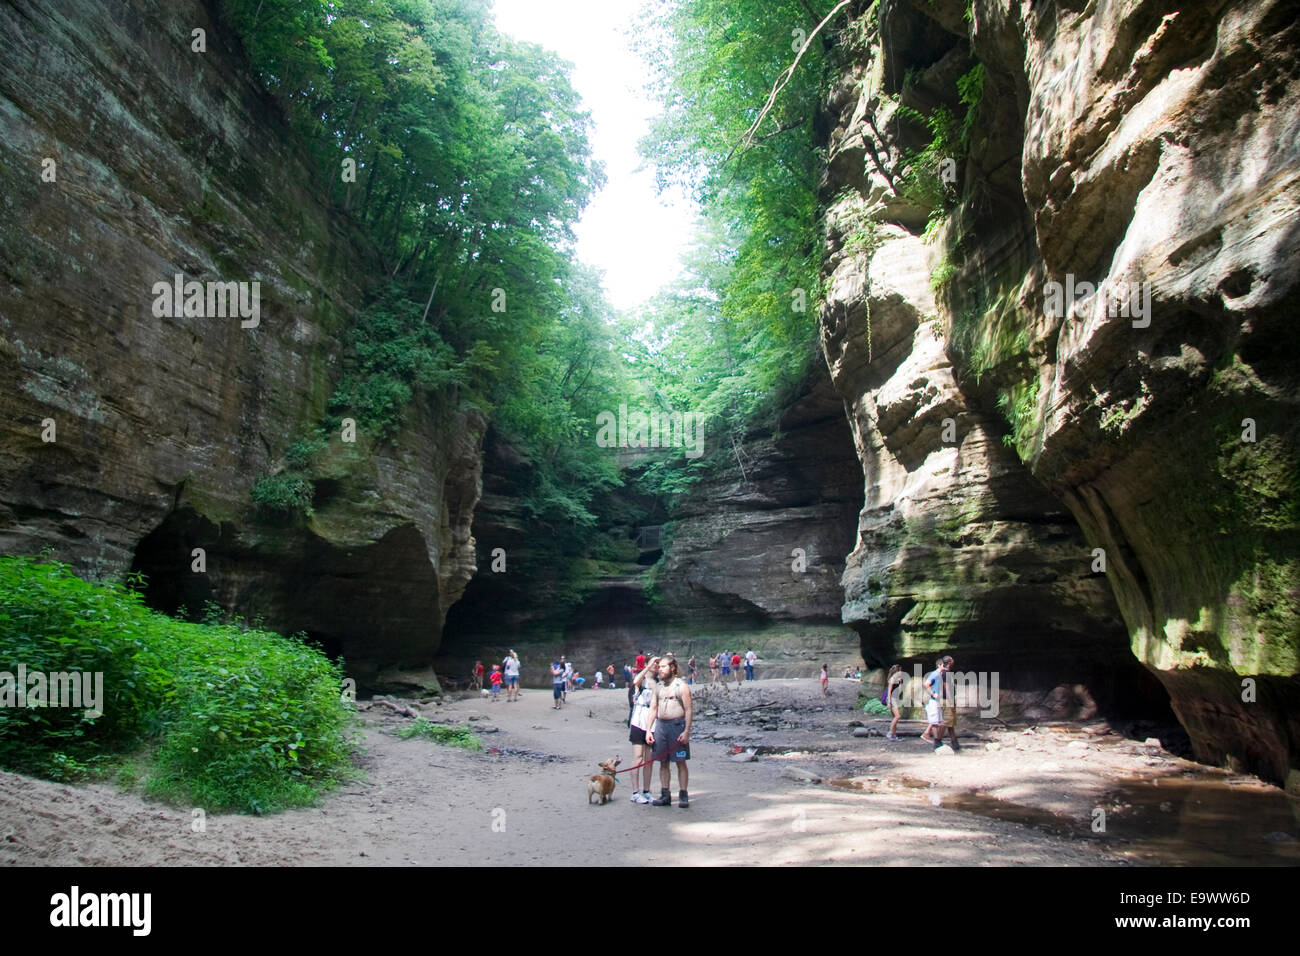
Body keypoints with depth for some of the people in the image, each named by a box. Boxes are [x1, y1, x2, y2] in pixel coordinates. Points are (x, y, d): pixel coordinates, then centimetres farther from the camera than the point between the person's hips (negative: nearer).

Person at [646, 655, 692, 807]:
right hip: (660, 725, 6)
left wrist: (686, 732, -15)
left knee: (680, 762, 0)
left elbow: (688, 710, -7)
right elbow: (653, 709, 14)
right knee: (663, 762, 8)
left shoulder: (682, 686, -4)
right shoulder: (658, 687, 13)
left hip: (677, 725, -5)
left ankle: (683, 795, 5)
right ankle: (665, 795, 15)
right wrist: (648, 730, 7)